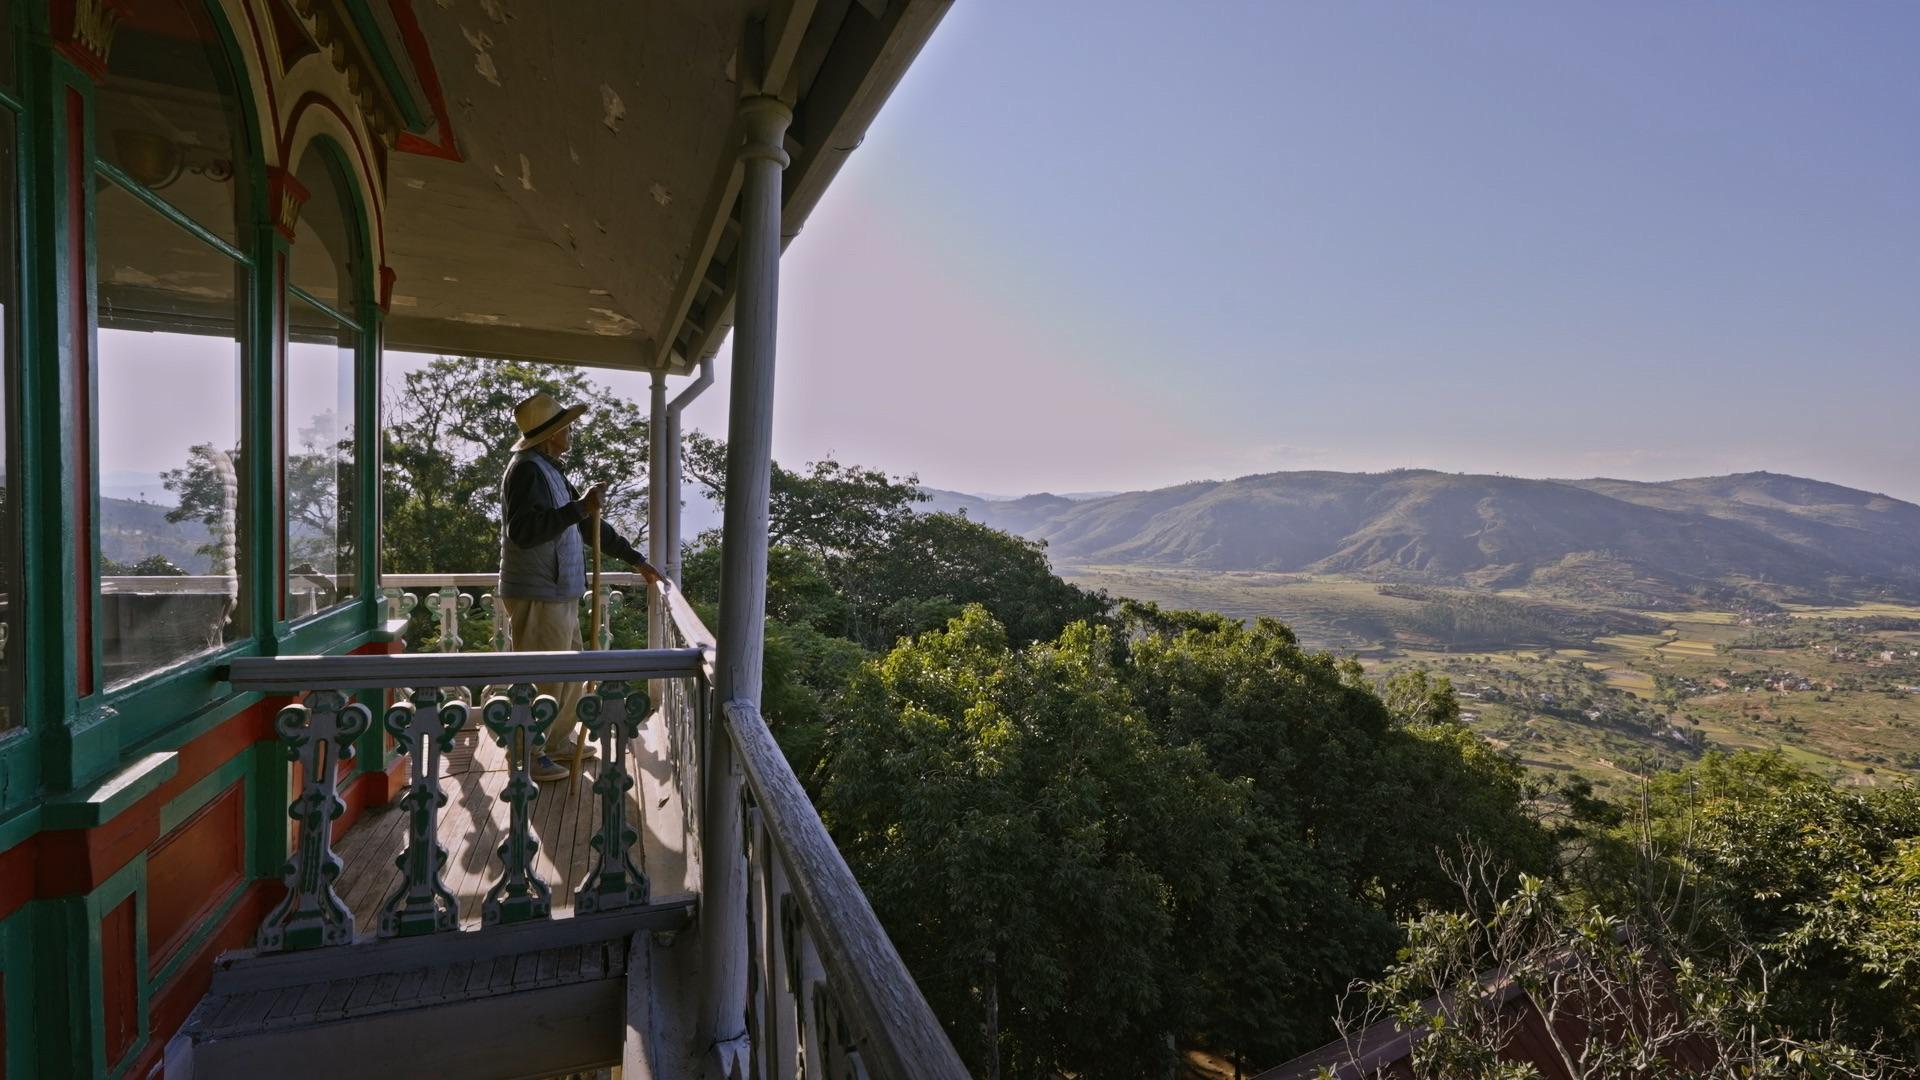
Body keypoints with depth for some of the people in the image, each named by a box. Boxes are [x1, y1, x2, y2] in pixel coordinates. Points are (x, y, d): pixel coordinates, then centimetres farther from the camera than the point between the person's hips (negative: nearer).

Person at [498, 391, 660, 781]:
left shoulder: (551, 471, 16)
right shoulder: (526, 470, -15)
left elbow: (589, 525, 20)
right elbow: (522, 531, -28)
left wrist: (636, 559, 20)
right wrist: (579, 508, -30)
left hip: (560, 593, 10)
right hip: (537, 597, -10)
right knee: (542, 678, 0)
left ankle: (559, 742, 33)